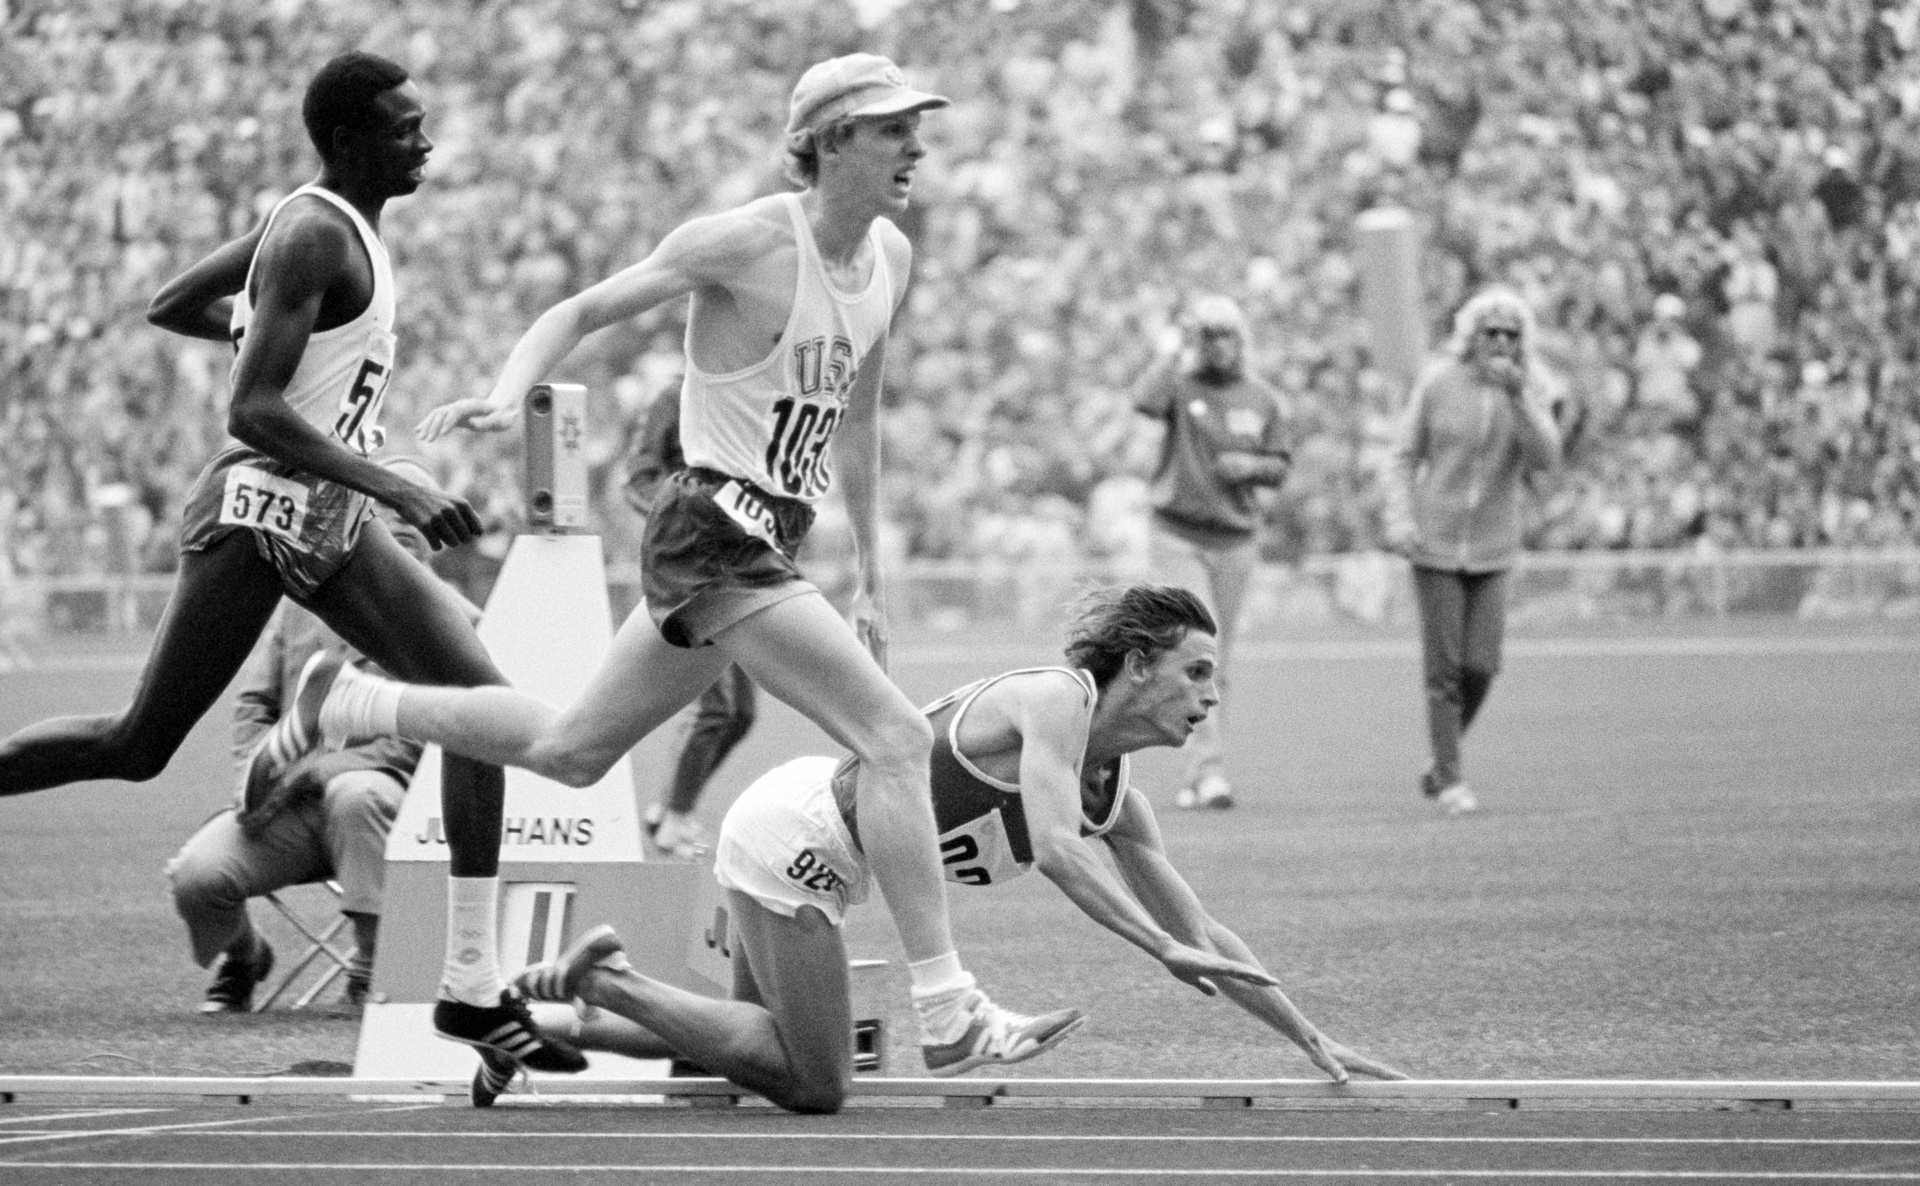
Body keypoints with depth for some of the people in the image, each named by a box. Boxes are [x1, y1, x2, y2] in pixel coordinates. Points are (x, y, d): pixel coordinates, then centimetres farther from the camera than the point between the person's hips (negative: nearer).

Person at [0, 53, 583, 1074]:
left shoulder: (325, 221, 15)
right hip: (262, 508, -10)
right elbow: (252, 412, -23)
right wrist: (396, 490, -26)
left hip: (332, 524, 10)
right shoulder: (313, 237, -15)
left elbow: (171, 306, 26)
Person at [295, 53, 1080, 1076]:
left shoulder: (890, 259, 10)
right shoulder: (746, 244, -13)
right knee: (897, 740, -17)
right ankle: (947, 1016, -16)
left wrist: (871, 577, 23)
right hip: (715, 529, -9)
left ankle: (352, 703, 34)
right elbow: (583, 311, -7)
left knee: (569, 751, 20)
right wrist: (507, 395, -24)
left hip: (767, 547, 9)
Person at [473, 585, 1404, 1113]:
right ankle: (603, 984, -3)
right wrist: (1164, 949, -40)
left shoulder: (1119, 795, 6)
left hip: (796, 832, 9)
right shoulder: (1057, 698, -20)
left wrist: (1313, 1042, 10)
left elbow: (1198, 931, 11)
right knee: (815, 1086, -6)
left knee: (773, 1060, 18)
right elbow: (1056, 848, -34)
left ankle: (550, 1019, 18)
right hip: (792, 837, -9)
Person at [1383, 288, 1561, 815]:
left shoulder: (1528, 389, -1)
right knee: (1444, 668, -5)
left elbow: (1546, 455, -14)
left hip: (1491, 549, 2)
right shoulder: (1438, 382, -7)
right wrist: (1400, 519, -12)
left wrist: (1517, 395, -24)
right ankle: (1450, 779, 5)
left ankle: (1440, 765, 19)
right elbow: (1404, 455, 0)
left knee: (1480, 667, -3)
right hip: (1435, 542, -2)